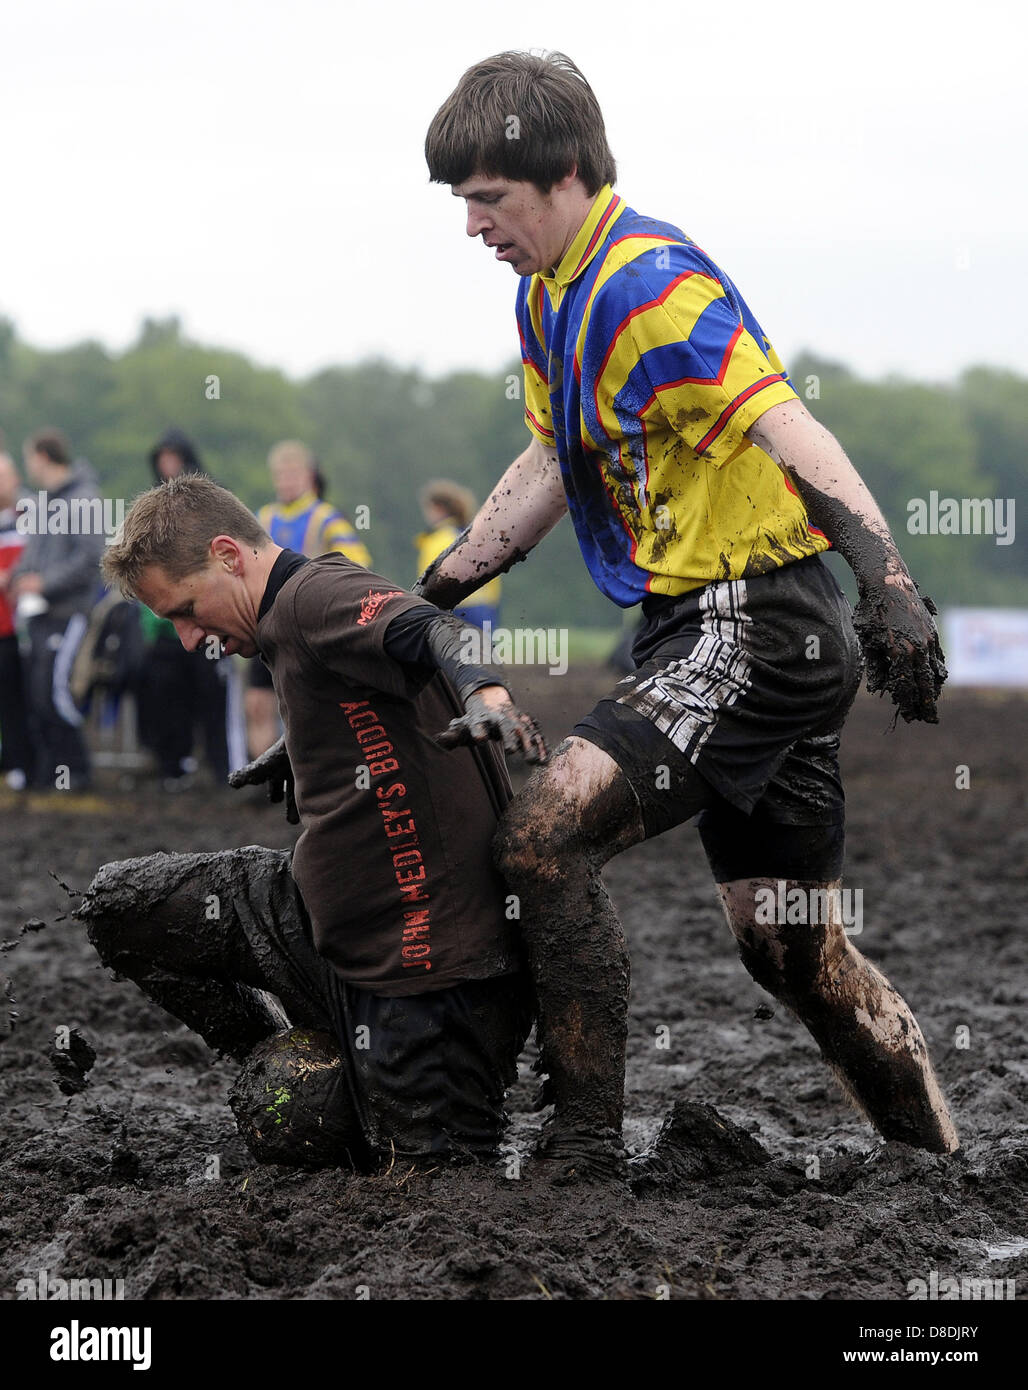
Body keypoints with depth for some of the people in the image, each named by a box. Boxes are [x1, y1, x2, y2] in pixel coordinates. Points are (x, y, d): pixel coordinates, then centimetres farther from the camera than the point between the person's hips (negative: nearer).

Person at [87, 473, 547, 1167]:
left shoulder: (317, 593, -14)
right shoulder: (291, 620, 15)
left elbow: (430, 632, -35)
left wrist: (484, 691, -54)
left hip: (419, 934, -10)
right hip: (332, 914, 10)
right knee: (120, 903, 7)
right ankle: (286, 1057, 17)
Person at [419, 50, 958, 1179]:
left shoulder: (649, 281, -17)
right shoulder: (549, 295, 13)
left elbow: (791, 435, -26)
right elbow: (550, 465, 24)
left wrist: (889, 584, -36)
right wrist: (426, 596, 21)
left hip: (757, 627, -10)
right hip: (707, 626, 10)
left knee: (543, 833, -19)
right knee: (790, 948, 14)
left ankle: (585, 1147, -13)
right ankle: (945, 1166, 26)